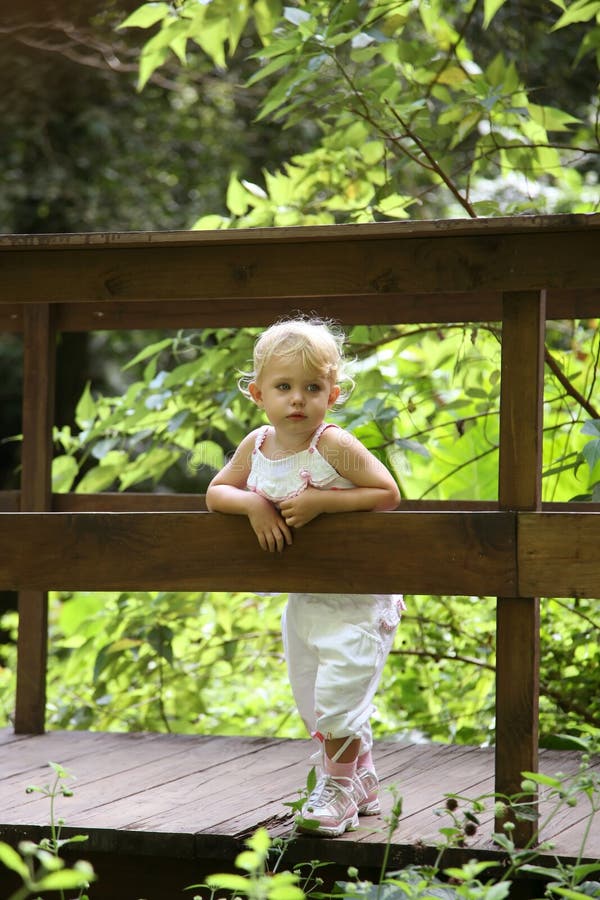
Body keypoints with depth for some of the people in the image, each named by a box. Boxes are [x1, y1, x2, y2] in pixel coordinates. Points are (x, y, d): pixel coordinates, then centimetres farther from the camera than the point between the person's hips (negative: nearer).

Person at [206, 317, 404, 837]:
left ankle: (338, 789, 9)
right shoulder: (256, 446, -1)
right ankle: (364, 784, 36)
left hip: (356, 600, -7)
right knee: (313, 701, 17)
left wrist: (322, 501, -27)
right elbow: (216, 491, 8)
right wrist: (252, 504, -13)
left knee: (337, 695, -12)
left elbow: (389, 493, -19)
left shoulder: (334, 446, -19)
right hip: (302, 598, 7)